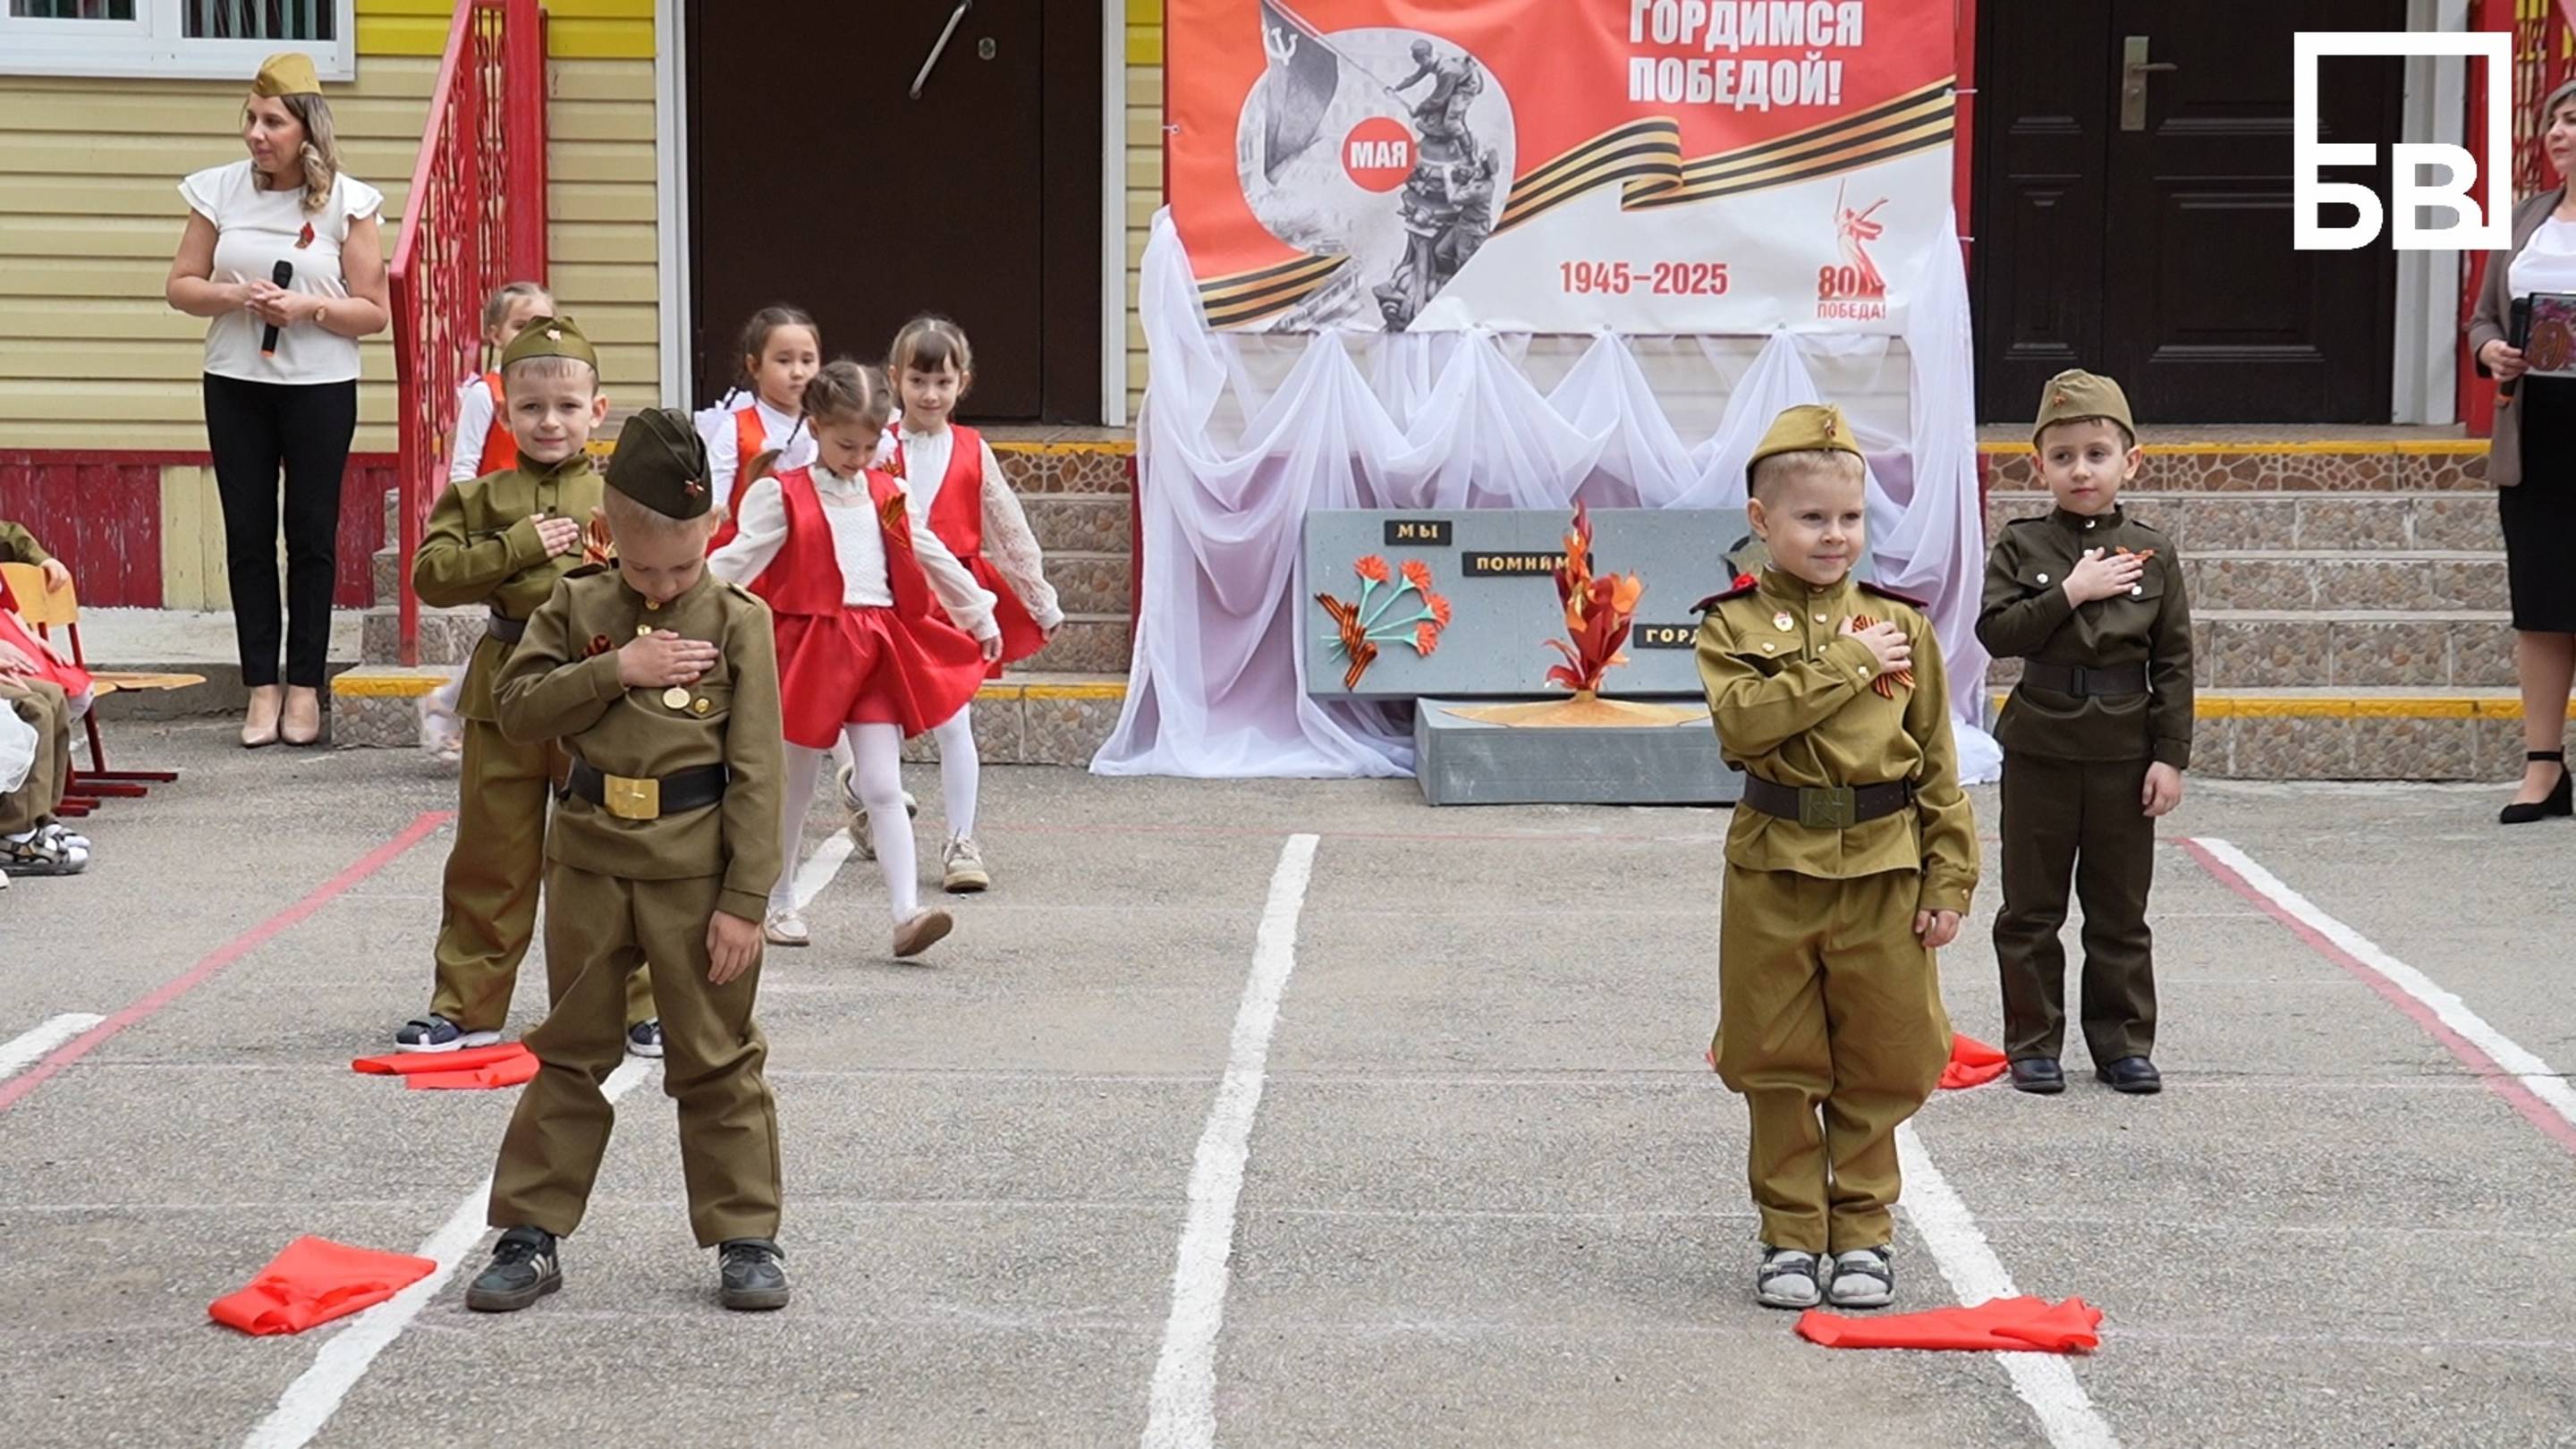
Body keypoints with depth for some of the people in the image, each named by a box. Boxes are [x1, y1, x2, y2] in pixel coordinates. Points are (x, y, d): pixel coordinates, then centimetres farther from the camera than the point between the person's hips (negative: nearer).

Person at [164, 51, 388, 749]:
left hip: (320, 389, -2)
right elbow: (180, 286, 3)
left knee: (311, 536, 4)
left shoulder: (347, 202, -7)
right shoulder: (219, 190, 0)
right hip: (235, 384, 2)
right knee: (248, 534, 4)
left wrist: (307, 308, -21)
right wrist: (234, 297, -16)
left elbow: (373, 313, -5)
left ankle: (304, 687, 12)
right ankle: (262, 687, 10)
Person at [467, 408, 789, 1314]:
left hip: (697, 872, -3)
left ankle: (745, 1236, 16)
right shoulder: (578, 610, 3)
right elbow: (518, 708, -6)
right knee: (569, 1055, 12)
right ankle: (530, 1234, 19)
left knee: (717, 1061, 6)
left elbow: (756, 773, -7)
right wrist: (614, 671, -17)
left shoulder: (738, 623, -6)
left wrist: (745, 898, -10)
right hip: (590, 858, 3)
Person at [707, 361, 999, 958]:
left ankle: (907, 914, -13)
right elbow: (736, 561, -11)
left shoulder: (888, 496, 10)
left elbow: (935, 558, 21)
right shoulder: (783, 496, -4)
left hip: (878, 650, 3)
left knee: (883, 789, -5)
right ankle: (779, 904, 26)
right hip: (808, 648, -3)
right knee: (794, 789, 11)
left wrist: (981, 617, 28)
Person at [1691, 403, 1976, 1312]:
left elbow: (1938, 766, 6)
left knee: (1878, 1067, 7)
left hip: (1883, 873, 1)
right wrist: (1848, 664, -16)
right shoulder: (1734, 625, 0)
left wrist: (1949, 879, 1)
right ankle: (1791, 1237, 19)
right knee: (1778, 1067, 7)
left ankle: (1862, 1235, 21)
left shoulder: (1900, 626, 5)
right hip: (1774, 871, -1)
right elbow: (1743, 719, -19)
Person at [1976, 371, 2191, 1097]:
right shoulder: (2023, 545, -1)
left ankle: (2123, 1040, 18)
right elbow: (1996, 631, -12)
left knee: (2121, 907, 9)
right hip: (2040, 744, -1)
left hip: (2123, 749, 1)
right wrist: (2070, 593, -19)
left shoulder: (2152, 552, 1)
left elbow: (2174, 662, 1)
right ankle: (2033, 1042, 14)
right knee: (2032, 906, 6)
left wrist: (2170, 756, -4)